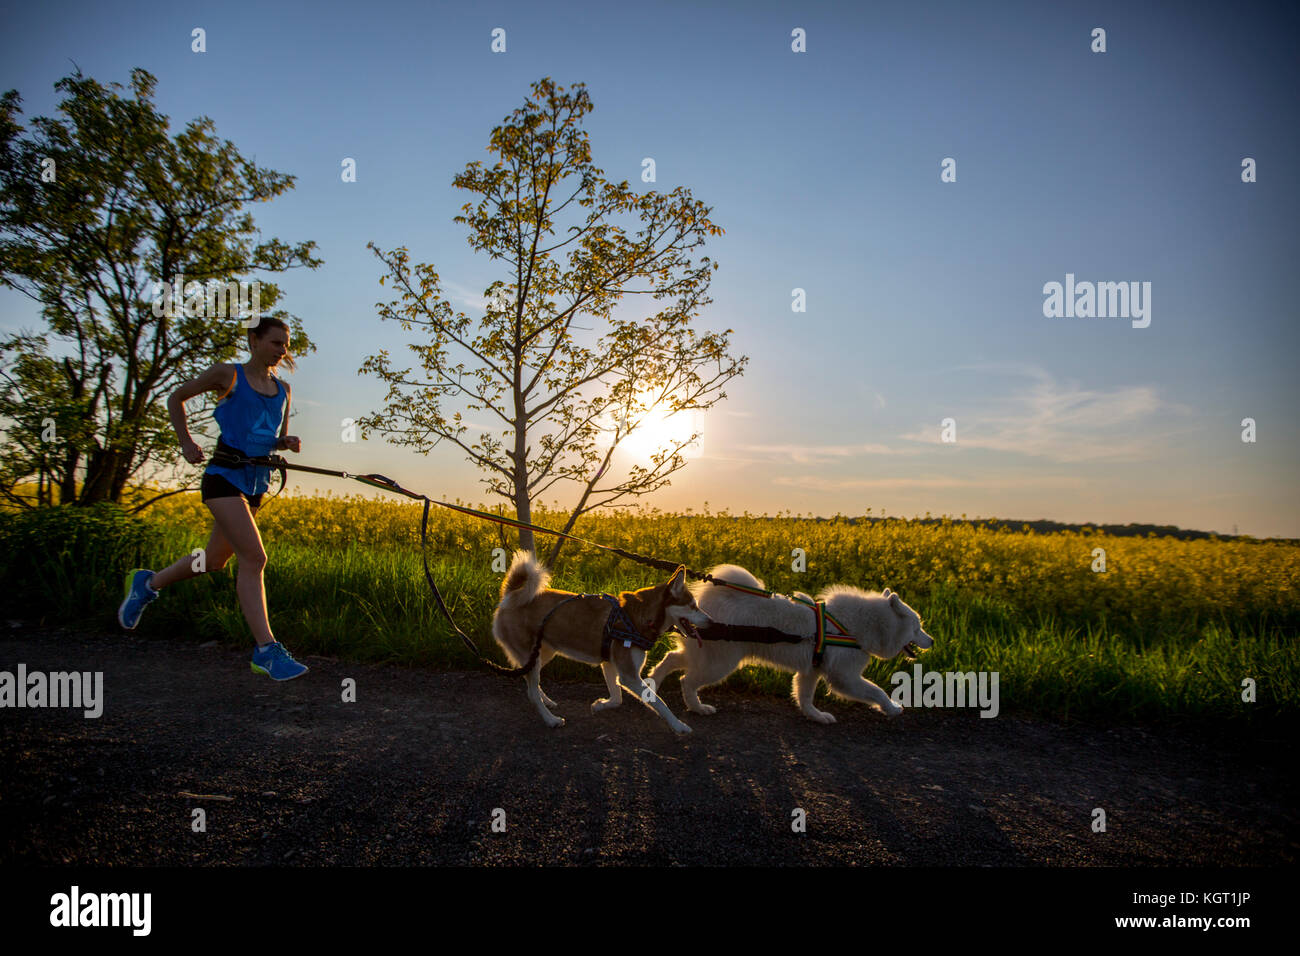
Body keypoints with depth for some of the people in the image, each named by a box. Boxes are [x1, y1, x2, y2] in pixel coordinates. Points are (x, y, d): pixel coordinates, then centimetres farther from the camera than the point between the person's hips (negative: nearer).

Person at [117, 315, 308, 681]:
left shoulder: (282, 389, 13)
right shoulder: (228, 375, -2)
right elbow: (176, 398, 9)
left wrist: (287, 442, -4)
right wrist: (187, 442, 1)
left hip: (256, 482, 7)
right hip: (224, 476, -7)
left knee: (215, 560, 15)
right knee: (254, 558, -18)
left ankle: (147, 583, 41)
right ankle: (266, 650, -17)